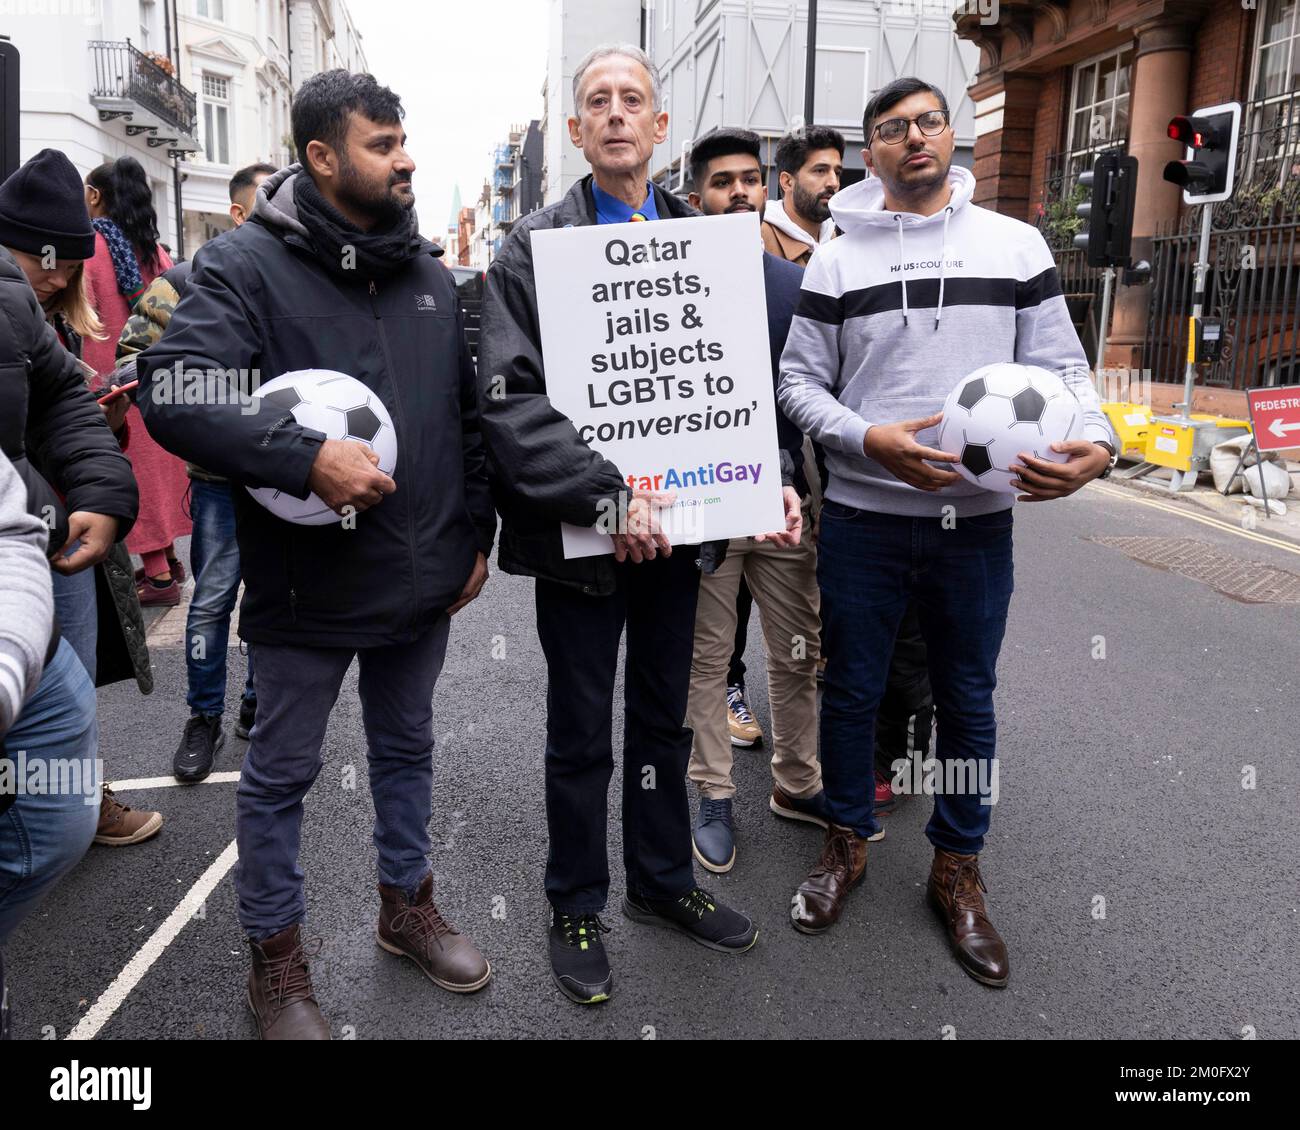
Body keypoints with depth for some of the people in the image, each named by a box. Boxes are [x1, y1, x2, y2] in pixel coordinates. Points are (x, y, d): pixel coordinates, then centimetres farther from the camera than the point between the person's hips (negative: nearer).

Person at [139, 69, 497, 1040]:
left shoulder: (428, 272, 7)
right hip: (307, 583, -5)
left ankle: (407, 904, 42)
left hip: (423, 577, 5)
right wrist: (307, 457, -31)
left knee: (407, 748, 20)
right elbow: (171, 393, -23)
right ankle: (276, 955, 31)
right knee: (282, 773, 11)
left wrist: (478, 535, 10)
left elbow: (470, 413, 12)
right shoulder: (249, 263, -11)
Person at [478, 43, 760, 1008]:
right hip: (579, 532, -4)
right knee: (582, 733, 9)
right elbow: (511, 398, -16)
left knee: (664, 716, 18)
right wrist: (606, 495, -26)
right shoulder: (534, 248, -4)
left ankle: (662, 881, 37)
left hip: (676, 522, 4)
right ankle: (577, 907, 29)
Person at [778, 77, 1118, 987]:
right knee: (852, 690, 11)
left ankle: (958, 870, 30)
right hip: (863, 518, 0)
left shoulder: (1016, 245, 3)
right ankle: (848, 843, 33)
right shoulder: (837, 260, 1)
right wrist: (871, 440, -17)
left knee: (968, 698, 12)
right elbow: (799, 381, 1)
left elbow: (1061, 365, 3)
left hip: (978, 520, 1)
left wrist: (1096, 443, -17)